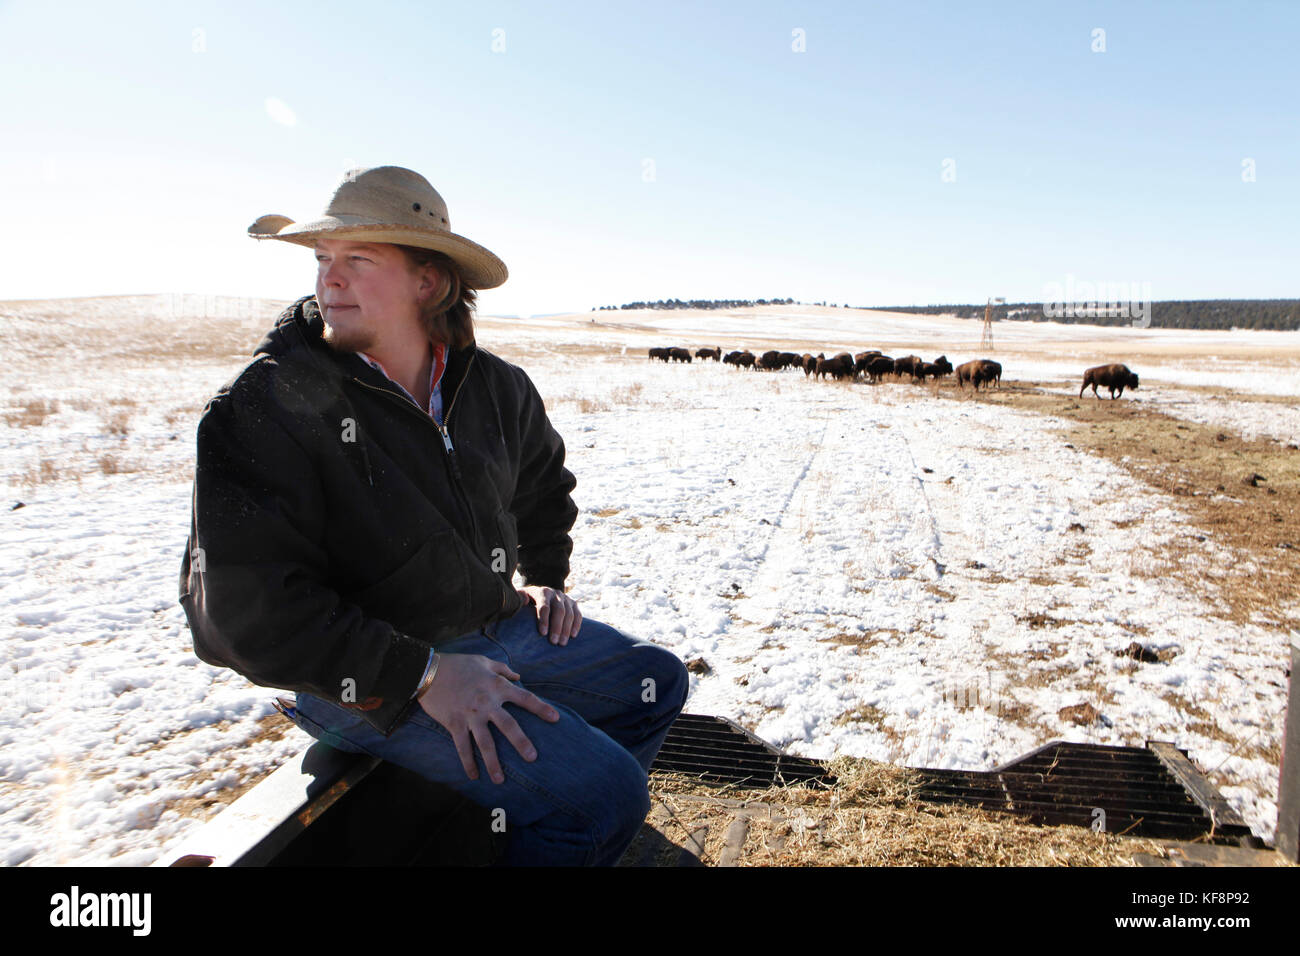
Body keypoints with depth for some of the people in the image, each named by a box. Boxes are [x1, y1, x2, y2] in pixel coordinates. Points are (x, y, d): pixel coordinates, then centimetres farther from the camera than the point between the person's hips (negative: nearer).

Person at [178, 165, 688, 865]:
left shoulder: (494, 386, 2)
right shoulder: (261, 407, -16)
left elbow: (542, 478, 24)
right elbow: (248, 606, -22)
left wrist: (544, 576, 13)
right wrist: (422, 675, -25)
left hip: (497, 629, 7)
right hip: (369, 682, -7)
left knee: (656, 681, 13)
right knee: (604, 793, -19)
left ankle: (585, 828, 33)